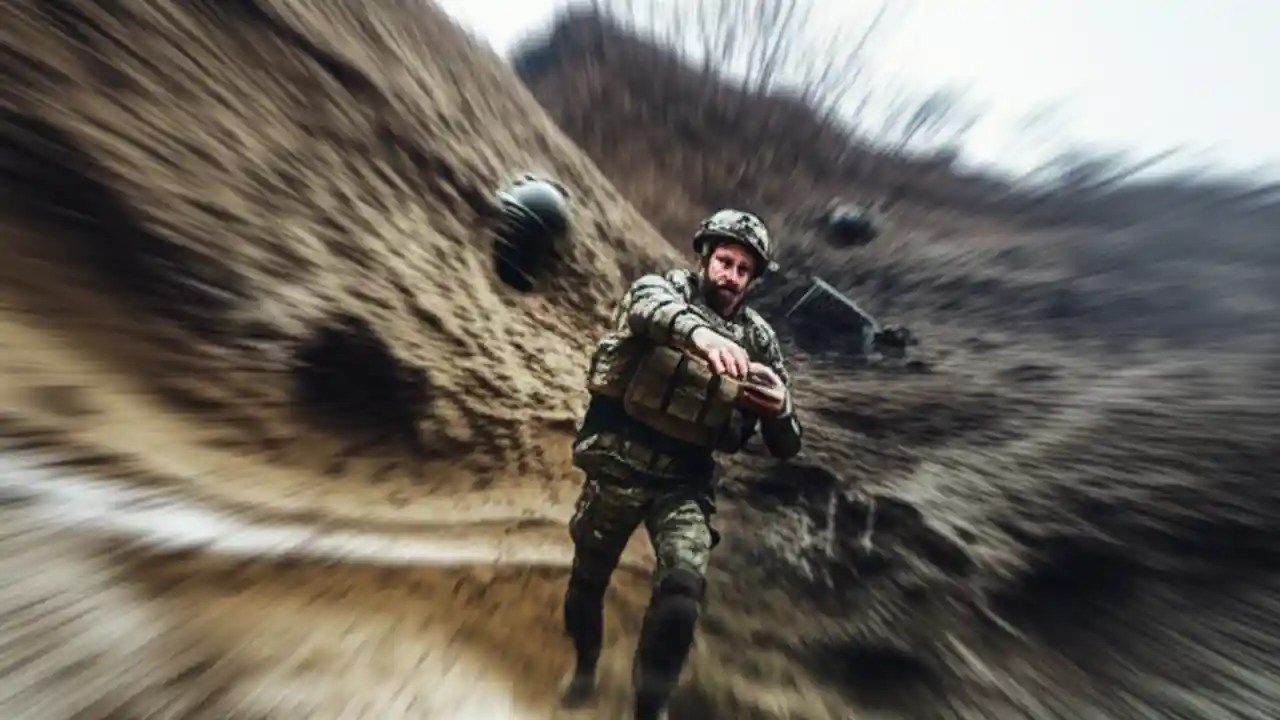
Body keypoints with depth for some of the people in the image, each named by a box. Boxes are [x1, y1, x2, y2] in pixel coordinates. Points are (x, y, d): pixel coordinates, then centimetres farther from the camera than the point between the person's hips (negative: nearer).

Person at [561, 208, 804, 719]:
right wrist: (699, 332, -52)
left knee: (683, 592, -19)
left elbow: (785, 448, -1)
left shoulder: (759, 340, 0)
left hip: (684, 484, 1)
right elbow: (649, 307, -32)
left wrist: (780, 408, -24)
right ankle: (586, 667, 49)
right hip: (617, 469, 0)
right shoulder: (664, 289, -4)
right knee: (588, 581, 16)